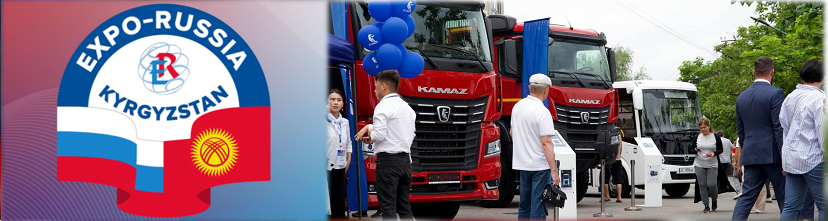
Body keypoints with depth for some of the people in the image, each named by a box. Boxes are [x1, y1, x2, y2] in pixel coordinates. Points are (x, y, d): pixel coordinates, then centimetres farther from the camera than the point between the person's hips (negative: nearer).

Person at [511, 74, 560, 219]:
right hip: (540, 165, -7)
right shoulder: (542, 112, -18)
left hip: (522, 162, 7)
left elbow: (512, 132, 19)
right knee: (538, 207, -4)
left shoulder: (517, 106, 6)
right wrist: (554, 171, -22)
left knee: (524, 204, 16)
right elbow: (546, 143, -22)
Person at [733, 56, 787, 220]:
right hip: (772, 155, -5)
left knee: (746, 197, 3)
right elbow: (779, 128, -14)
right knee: (784, 197, 4)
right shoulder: (775, 94, -9)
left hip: (751, 156, 5)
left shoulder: (741, 98, 11)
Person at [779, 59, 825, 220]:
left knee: (791, 207, 5)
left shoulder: (790, 98, 11)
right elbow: (823, 133, -13)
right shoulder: (819, 99, -11)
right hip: (813, 159, -7)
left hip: (791, 159, 7)